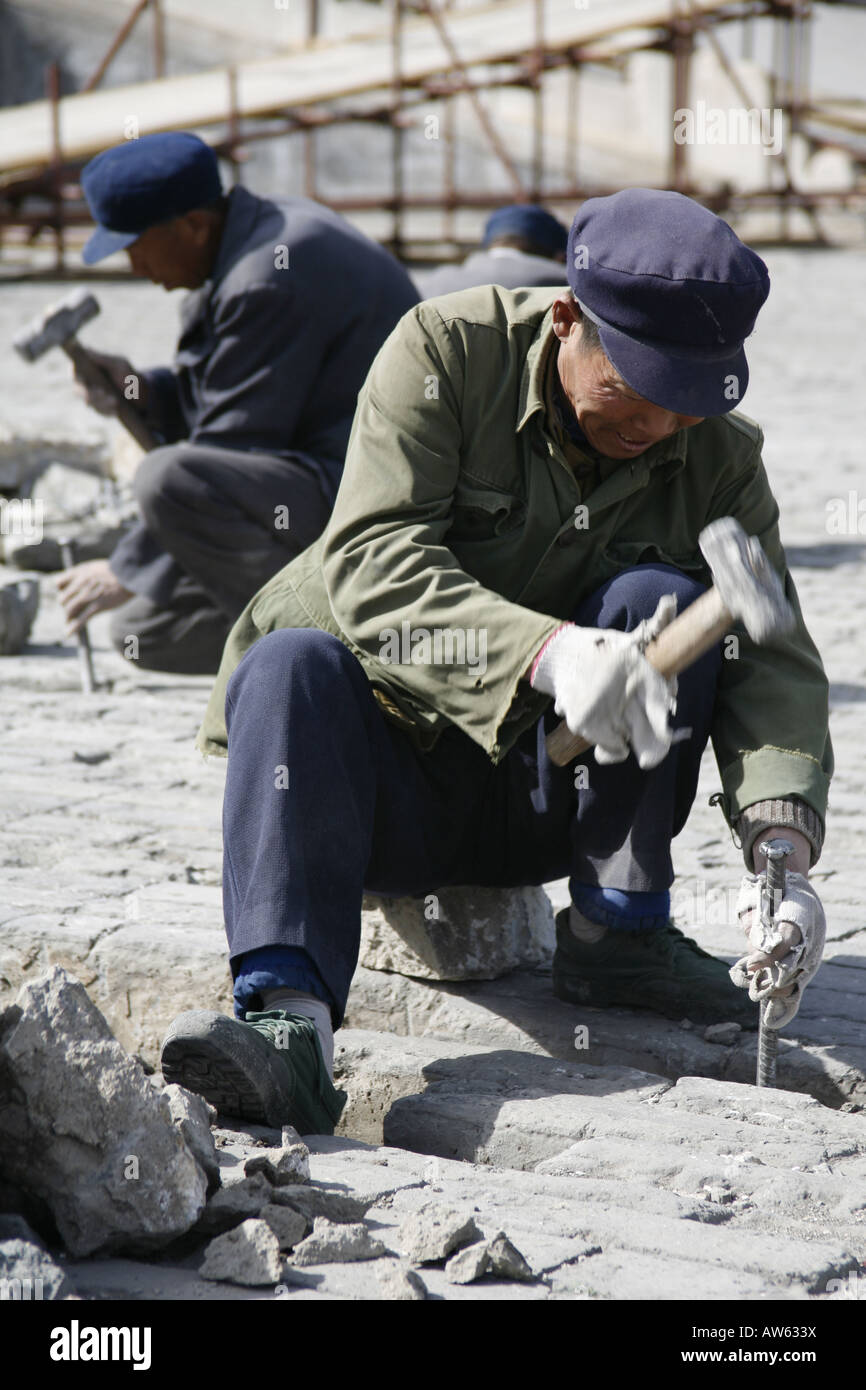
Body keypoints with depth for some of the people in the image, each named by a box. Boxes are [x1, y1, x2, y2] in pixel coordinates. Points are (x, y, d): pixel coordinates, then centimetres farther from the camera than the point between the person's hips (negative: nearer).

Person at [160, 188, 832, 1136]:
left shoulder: (720, 457, -3)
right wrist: (548, 654, -43)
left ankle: (616, 933, -15)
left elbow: (771, 658, -11)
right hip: (387, 781, -2)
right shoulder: (448, 349, -13)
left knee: (662, 600, -21)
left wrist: (781, 842, -31)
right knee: (293, 664, -32)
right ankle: (288, 1017, -46)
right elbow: (369, 563, -25)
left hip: (553, 794, 2)